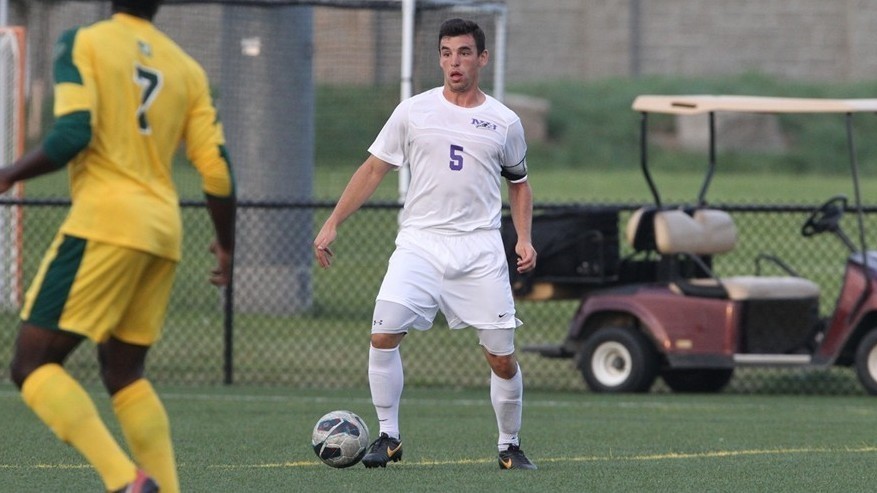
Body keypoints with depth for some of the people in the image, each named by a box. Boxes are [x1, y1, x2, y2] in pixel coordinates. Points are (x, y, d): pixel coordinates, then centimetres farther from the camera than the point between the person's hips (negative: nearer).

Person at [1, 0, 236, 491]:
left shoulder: (83, 43, -1)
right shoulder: (186, 68, 14)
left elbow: (73, 134, -14)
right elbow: (217, 169, 10)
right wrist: (226, 246, 23)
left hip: (106, 220, -6)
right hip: (165, 232, 6)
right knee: (125, 373, 19)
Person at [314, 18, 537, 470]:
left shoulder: (504, 122, 8)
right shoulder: (414, 111, 6)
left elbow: (519, 184, 21)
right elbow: (373, 170, 10)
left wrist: (524, 239, 7)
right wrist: (332, 224, 4)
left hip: (480, 250, 0)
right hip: (420, 242, 0)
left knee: (502, 357, -2)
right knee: (384, 334, -17)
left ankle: (509, 446, 18)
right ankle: (388, 437, -5)